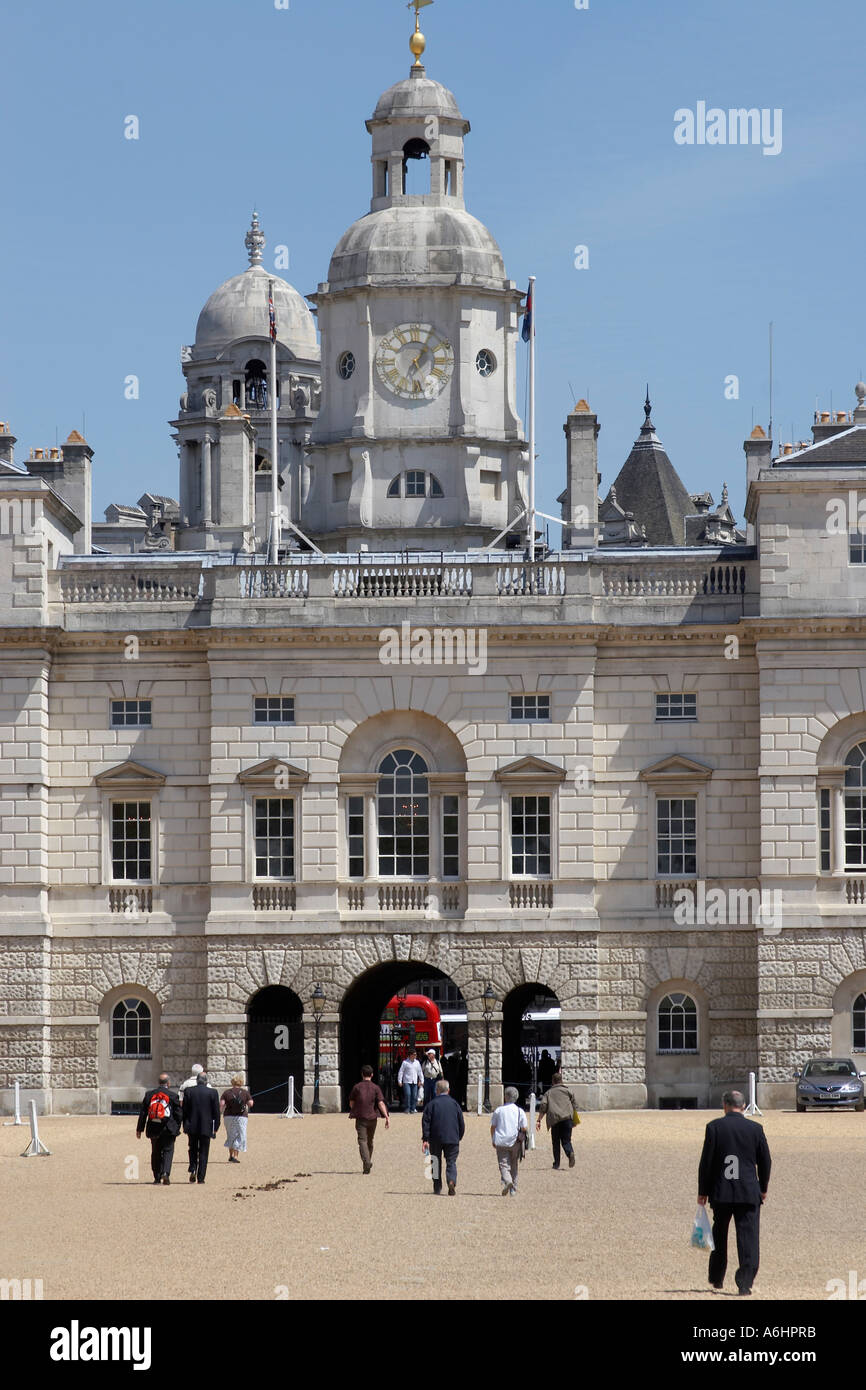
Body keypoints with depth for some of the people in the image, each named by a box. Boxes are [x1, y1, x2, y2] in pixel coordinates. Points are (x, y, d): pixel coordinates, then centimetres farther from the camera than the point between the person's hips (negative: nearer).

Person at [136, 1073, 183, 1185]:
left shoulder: (149, 1094, 2)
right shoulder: (173, 1095, -4)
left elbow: (143, 1113, 5)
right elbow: (179, 1113, -3)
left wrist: (140, 1129, 10)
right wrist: (177, 1128, 9)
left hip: (153, 1129, 3)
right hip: (168, 1129, -3)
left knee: (155, 1153, 13)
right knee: (168, 1151, 1)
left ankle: (157, 1177, 17)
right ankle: (166, 1172, -19)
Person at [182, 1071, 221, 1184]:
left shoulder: (188, 1091, -2)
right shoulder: (213, 1092, -5)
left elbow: (184, 1110, 1)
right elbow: (216, 1112, -2)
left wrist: (185, 1126, 10)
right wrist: (215, 1128, 6)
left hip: (192, 1127, 1)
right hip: (206, 1127, -1)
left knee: (193, 1150, 18)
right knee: (203, 1152, 5)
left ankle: (193, 1170, -2)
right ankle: (200, 1177, 3)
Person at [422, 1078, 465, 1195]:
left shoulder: (431, 1104, 0)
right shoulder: (454, 1103, 6)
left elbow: (425, 1122, -6)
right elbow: (462, 1123, 7)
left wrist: (425, 1139, -7)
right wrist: (459, 1137, 18)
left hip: (435, 1139, -1)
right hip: (452, 1139, 1)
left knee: (436, 1163, 10)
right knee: (451, 1162, 5)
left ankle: (437, 1189, 10)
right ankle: (451, 1180, -22)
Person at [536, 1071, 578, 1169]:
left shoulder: (548, 1093, 15)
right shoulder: (568, 1091, 16)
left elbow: (543, 1106, 3)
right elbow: (574, 1105, 11)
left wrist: (539, 1120, 3)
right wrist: (574, 1120, 18)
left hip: (554, 1119, 0)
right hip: (567, 1118, 0)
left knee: (556, 1142, 9)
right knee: (566, 1140, 2)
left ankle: (556, 1163, 5)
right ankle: (570, 1152, -28)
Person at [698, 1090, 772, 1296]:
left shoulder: (714, 1127, -4)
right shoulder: (755, 1129, 0)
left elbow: (706, 1161, -4)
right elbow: (765, 1161, 7)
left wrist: (703, 1192, 3)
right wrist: (763, 1188, 21)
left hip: (721, 1193, 0)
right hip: (749, 1193, 0)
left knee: (719, 1235, 17)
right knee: (748, 1236, -2)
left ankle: (716, 1278, 27)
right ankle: (745, 1281, -13)